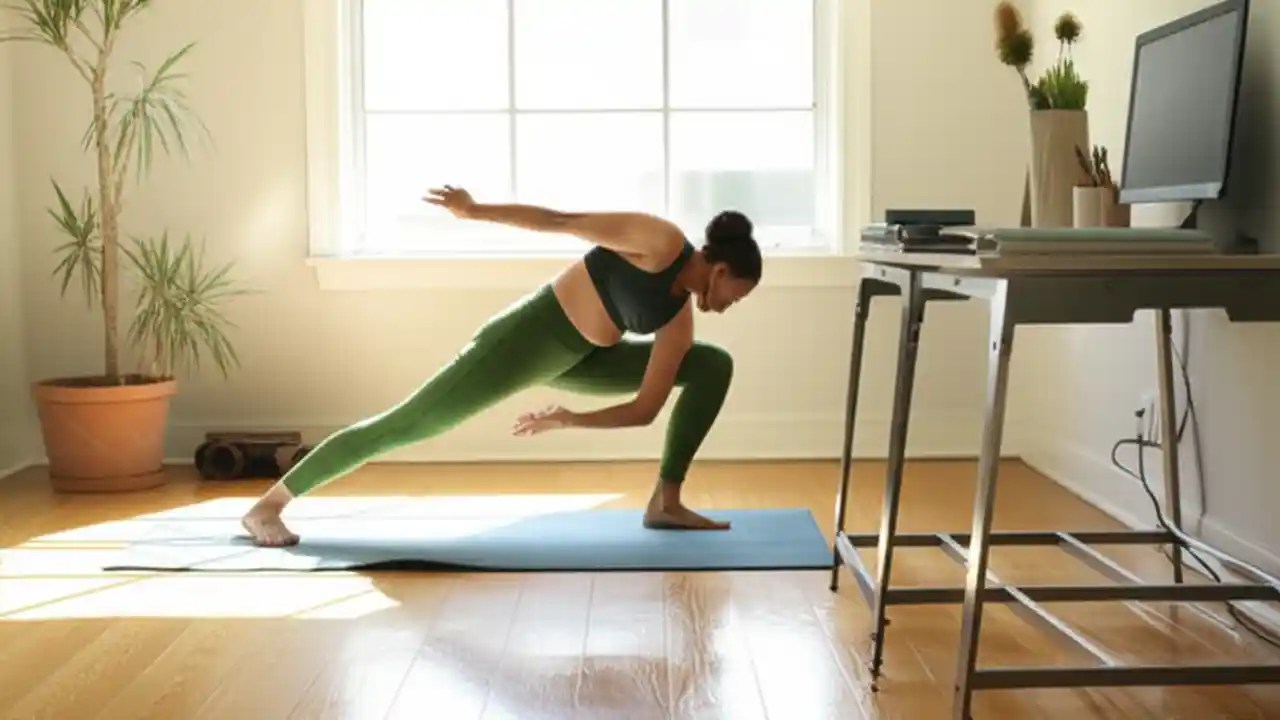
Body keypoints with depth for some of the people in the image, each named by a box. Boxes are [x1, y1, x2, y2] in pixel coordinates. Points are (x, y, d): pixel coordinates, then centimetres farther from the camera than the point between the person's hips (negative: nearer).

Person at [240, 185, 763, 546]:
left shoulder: (679, 320, 2)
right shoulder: (660, 242, -18)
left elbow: (644, 409, 4)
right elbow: (564, 222, -17)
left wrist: (569, 421, 1)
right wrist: (476, 211, -17)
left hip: (577, 358, 8)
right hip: (527, 338, -8)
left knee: (714, 365, 5)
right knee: (404, 426, -8)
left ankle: (665, 502, 1)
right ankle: (268, 505, 5)